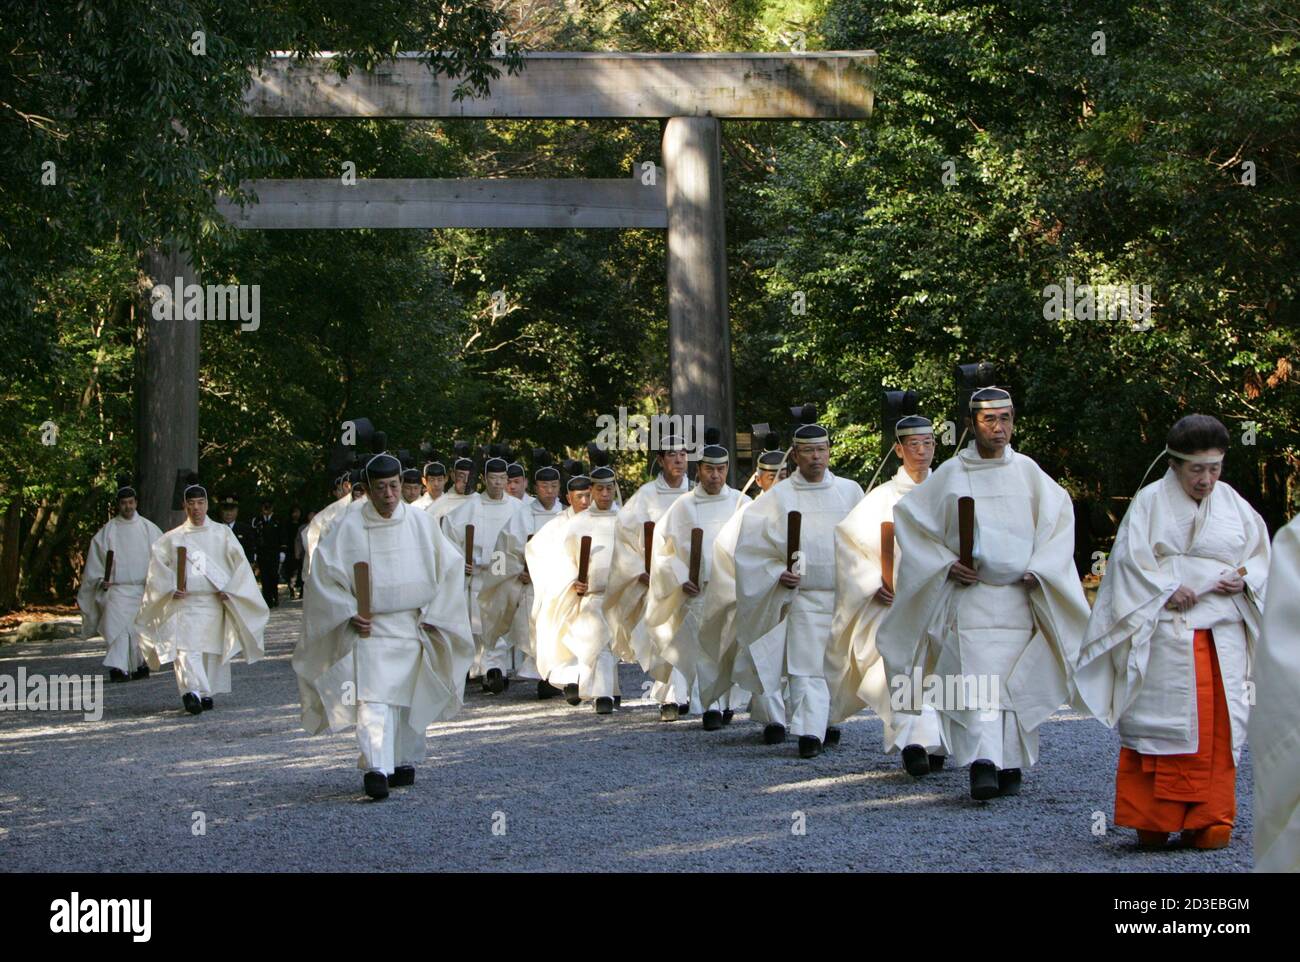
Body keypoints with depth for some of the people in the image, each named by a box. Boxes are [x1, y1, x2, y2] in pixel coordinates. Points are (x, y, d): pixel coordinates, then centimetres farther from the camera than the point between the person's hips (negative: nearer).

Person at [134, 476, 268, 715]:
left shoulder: (222, 533, 9)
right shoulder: (173, 538, 10)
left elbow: (240, 563, 5)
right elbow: (157, 561, 7)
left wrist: (230, 590, -6)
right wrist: (171, 587, -7)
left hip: (215, 603, 1)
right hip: (185, 603, -1)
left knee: (212, 650, 3)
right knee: (187, 650, -17)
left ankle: (207, 694, 14)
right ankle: (192, 691, -30)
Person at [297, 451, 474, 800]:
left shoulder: (421, 523, 1)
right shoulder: (349, 528, -5)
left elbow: (448, 568, 7)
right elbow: (324, 574, -1)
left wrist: (432, 615, 2)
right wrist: (349, 614, -10)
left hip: (413, 627, 3)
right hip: (370, 629, -3)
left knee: (411, 698, 11)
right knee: (374, 698, -16)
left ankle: (406, 762, 26)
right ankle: (376, 768, -24)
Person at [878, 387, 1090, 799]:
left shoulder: (1027, 472, 7)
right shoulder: (951, 474, 3)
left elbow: (1059, 517, 12)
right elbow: (908, 517, 5)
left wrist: (1040, 568, -1)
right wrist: (946, 564, -5)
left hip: (1019, 594, 2)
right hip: (968, 592, -2)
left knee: (1017, 681, 3)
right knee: (975, 677, -15)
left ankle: (1012, 765, 12)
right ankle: (983, 764, -25)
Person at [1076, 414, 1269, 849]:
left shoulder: (1233, 504, 13)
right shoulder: (1150, 502, 1)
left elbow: (1261, 554, 17)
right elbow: (1130, 560, -5)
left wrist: (1243, 580, -3)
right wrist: (1168, 590, -16)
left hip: (1224, 632, 4)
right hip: (1166, 631, -4)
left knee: (1218, 728, 0)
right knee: (1163, 724, -7)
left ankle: (1207, 819, 7)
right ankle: (1153, 822, 0)